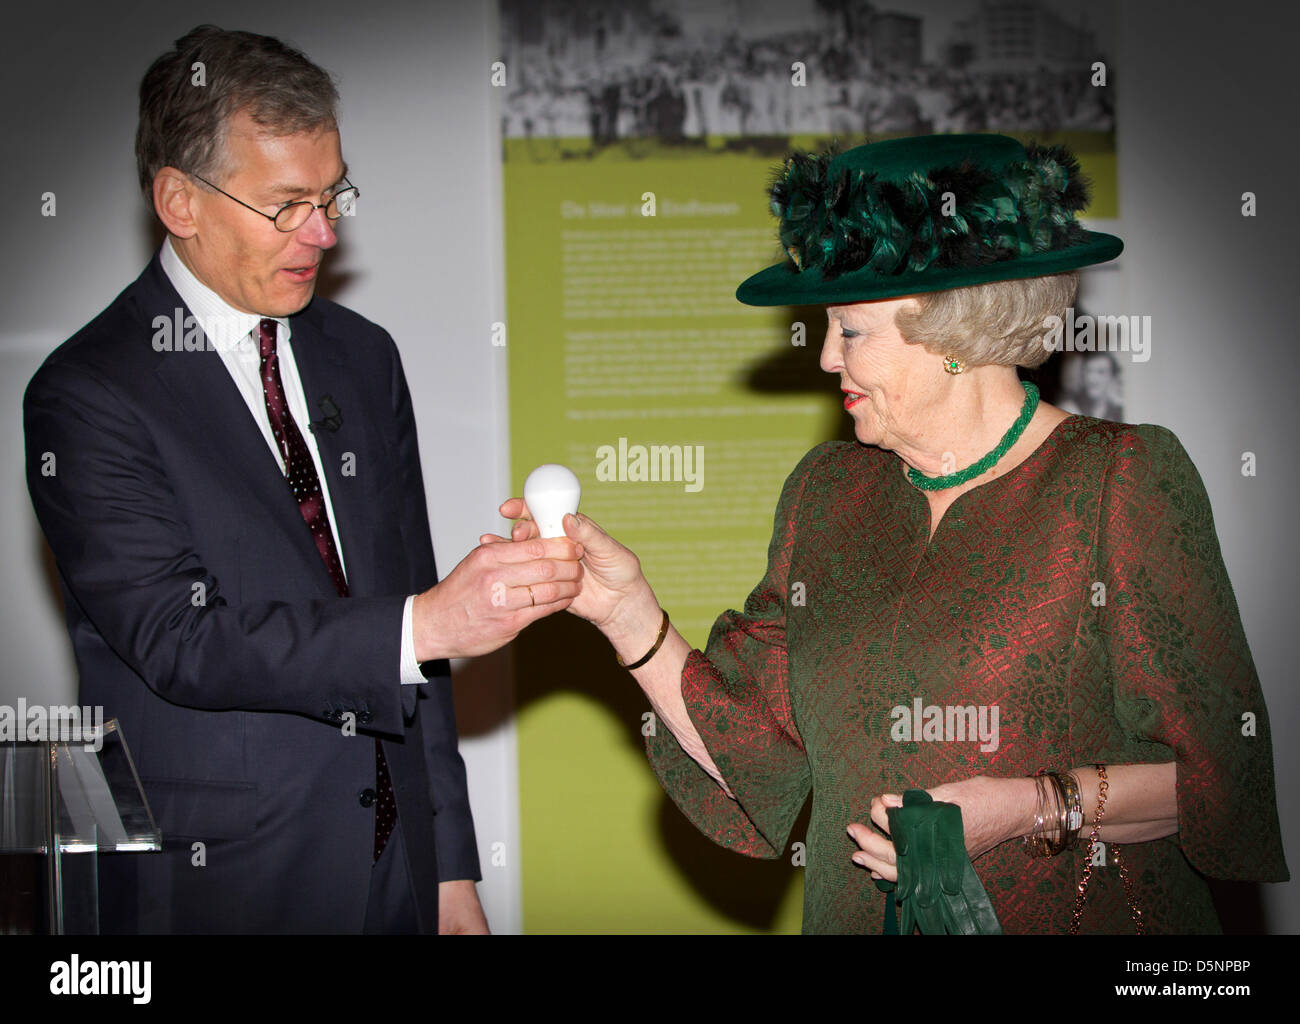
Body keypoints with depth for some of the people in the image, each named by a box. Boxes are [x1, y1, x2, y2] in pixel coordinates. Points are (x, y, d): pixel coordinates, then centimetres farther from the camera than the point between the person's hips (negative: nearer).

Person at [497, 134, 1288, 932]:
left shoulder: (1124, 482, -7)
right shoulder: (827, 491, 7)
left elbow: (1225, 771, -9)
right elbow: (755, 753, 3)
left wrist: (1035, 809, -19)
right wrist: (628, 608, -5)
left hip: (1080, 917, -4)